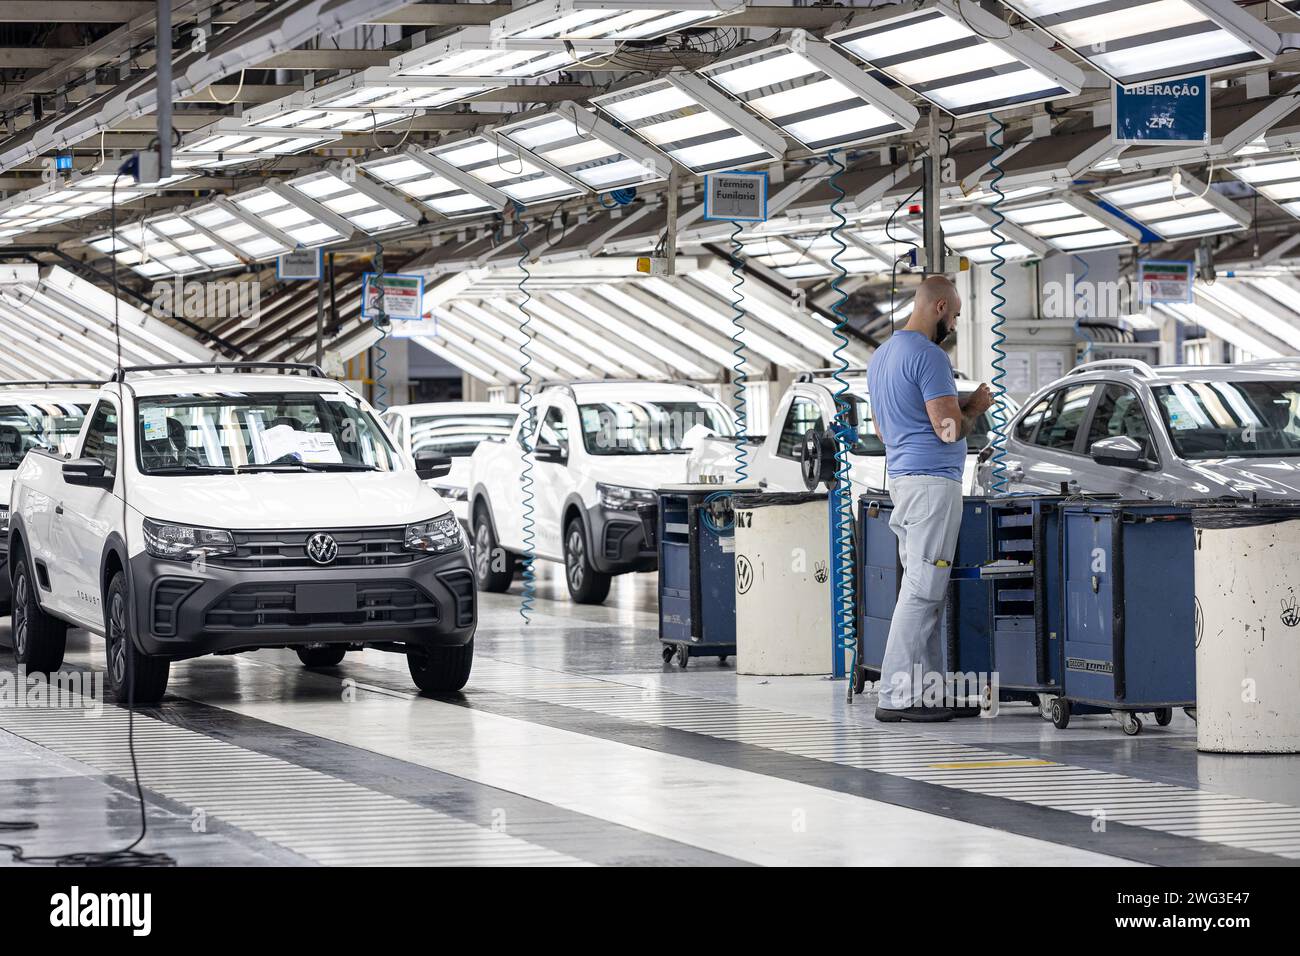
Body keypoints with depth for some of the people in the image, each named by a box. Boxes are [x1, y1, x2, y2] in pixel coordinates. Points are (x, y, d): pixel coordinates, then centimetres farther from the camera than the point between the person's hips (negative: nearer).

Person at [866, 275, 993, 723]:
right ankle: (896, 697, -11)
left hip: (902, 480, 10)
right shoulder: (928, 356, -13)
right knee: (922, 592, -9)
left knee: (924, 591, 10)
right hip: (932, 481, -10)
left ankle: (927, 692, 10)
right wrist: (975, 406, 3)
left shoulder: (881, 355, 18)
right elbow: (950, 429, -18)